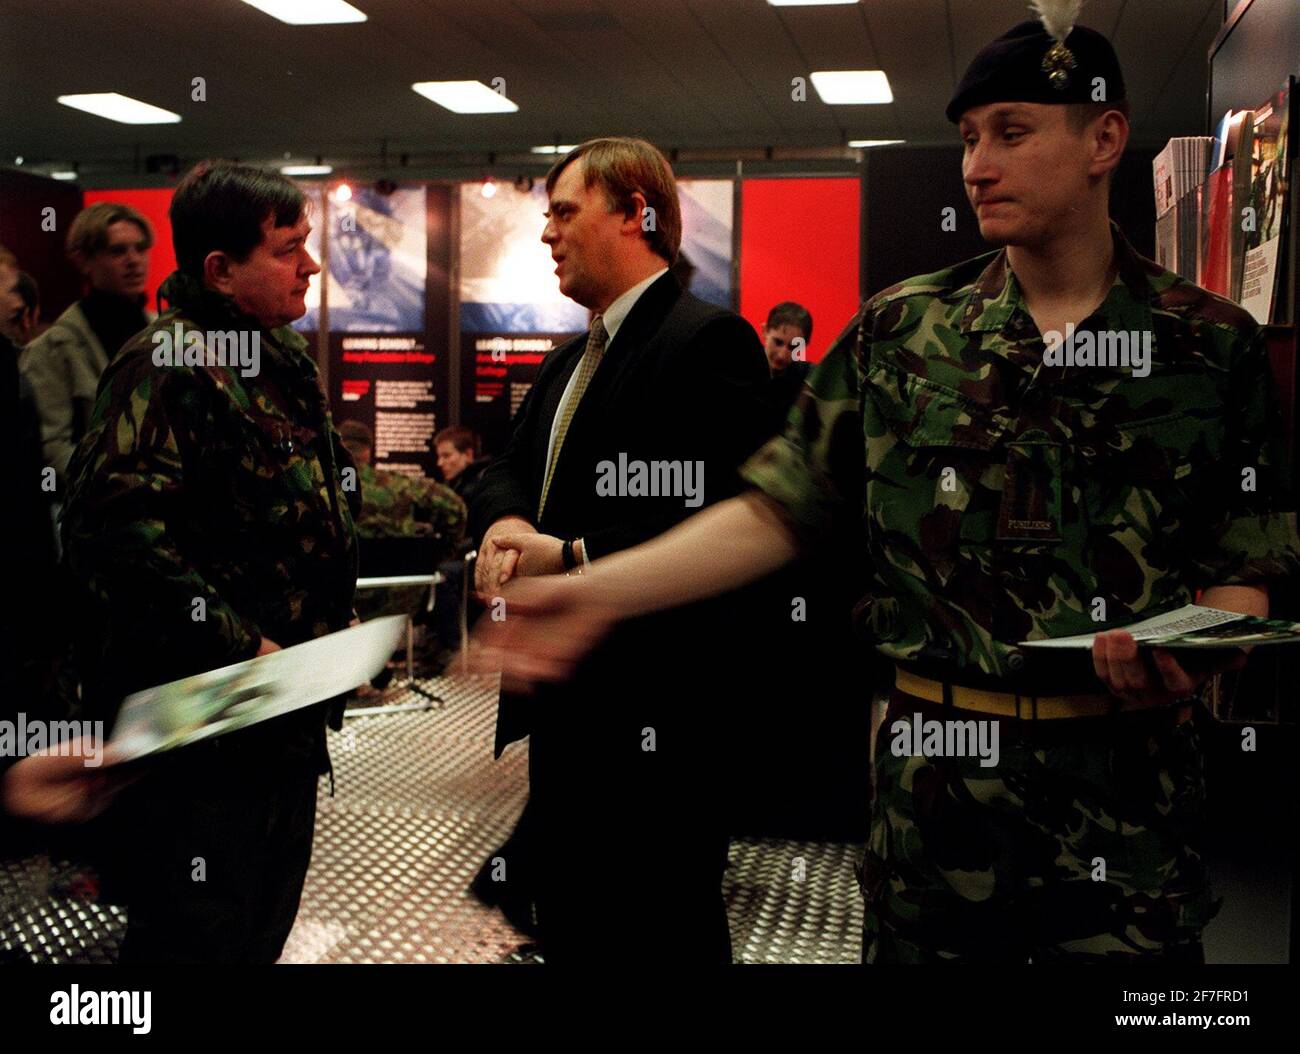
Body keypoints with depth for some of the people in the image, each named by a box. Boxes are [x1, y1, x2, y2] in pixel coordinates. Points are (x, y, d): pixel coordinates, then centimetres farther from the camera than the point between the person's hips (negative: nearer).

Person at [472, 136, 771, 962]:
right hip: (564, 705, 9)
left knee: (672, 931, 5)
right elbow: (510, 470, 14)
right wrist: (506, 524, -9)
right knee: (568, 925, 21)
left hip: (654, 712, -9)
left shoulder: (710, 339, -13)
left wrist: (571, 558, -24)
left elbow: (719, 521, -23)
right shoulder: (568, 361, 17)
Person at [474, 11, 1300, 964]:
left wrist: (1191, 655, -19)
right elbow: (779, 508, 1)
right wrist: (597, 594, -9)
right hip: (935, 773, 1)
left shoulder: (1213, 343, 1)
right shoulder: (900, 333, 2)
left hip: (1132, 786, 0)